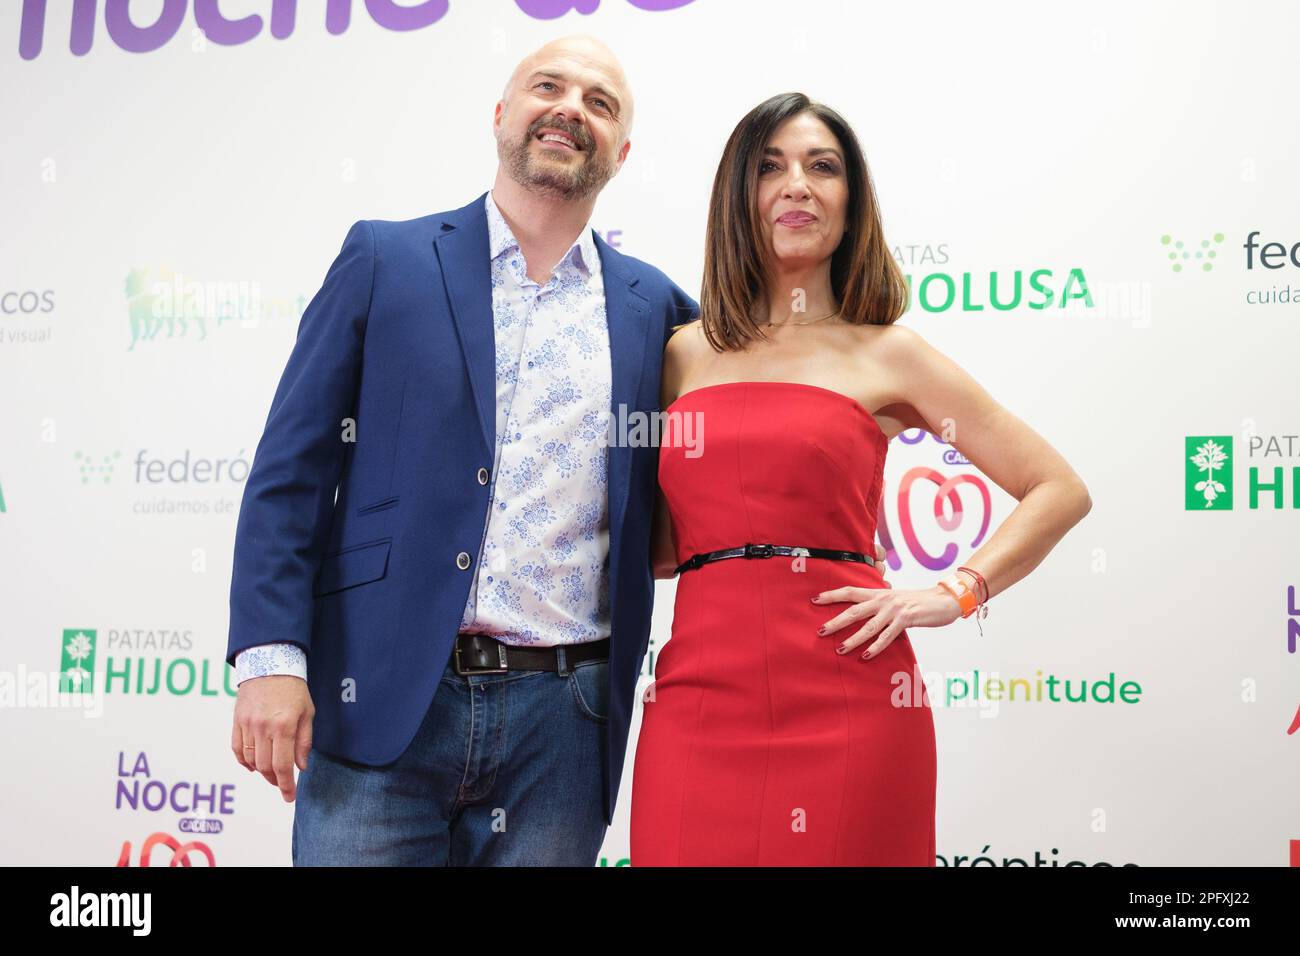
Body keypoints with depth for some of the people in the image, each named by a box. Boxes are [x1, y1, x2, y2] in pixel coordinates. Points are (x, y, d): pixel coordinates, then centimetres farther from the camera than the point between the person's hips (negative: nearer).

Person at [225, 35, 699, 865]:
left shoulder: (654, 306, 9)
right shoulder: (386, 259, 4)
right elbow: (290, 470, 0)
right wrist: (270, 656, -8)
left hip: (561, 725, 2)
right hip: (384, 702, -2)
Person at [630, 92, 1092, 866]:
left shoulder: (886, 354, 5)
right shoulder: (686, 354, 12)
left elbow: (1060, 490, 7)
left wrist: (954, 595, -3)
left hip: (843, 699, -2)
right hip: (699, 698, 2)